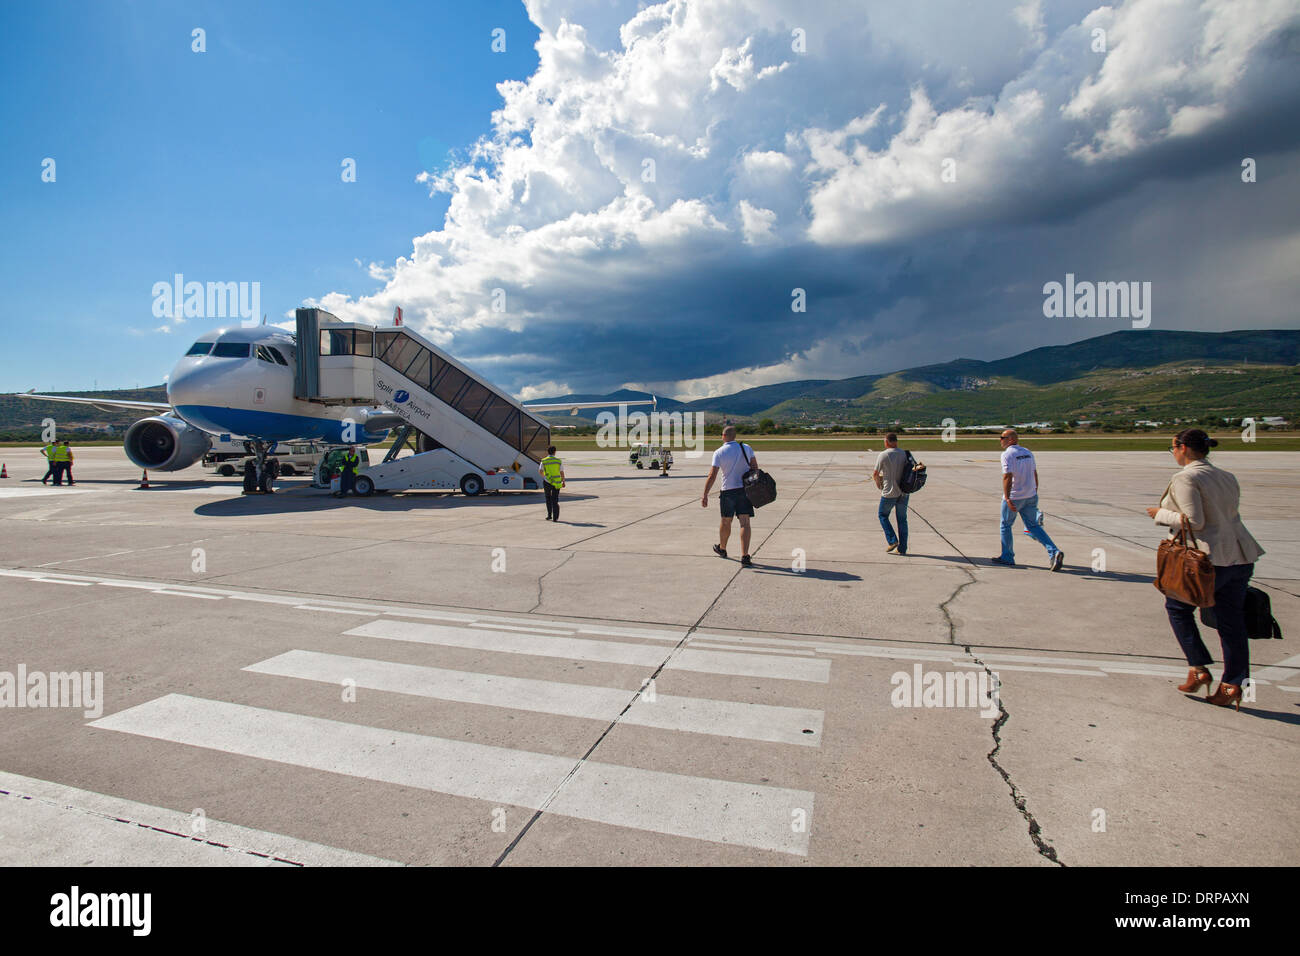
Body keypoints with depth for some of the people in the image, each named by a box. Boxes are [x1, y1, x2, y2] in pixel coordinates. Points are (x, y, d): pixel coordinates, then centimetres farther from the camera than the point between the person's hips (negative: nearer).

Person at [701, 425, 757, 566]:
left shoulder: (719, 452, -7)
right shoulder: (746, 448, 1)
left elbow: (712, 476, -12)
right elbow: (755, 468, 3)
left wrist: (705, 495, -10)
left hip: (728, 491, -1)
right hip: (745, 489, 1)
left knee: (726, 522, 16)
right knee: (745, 523, -2)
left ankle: (722, 548, 37)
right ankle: (745, 556, -11)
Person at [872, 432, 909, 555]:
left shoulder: (882, 455, -11)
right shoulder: (904, 454, 3)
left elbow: (875, 474, -6)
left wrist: (879, 484, 13)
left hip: (889, 492, -4)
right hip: (904, 492, 5)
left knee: (883, 515, 16)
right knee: (902, 519, 11)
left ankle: (892, 541, 5)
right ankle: (902, 549, 15)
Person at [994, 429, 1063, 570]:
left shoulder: (1007, 454, -13)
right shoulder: (1028, 452, 11)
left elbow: (1007, 476, -23)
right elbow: (1034, 474, 18)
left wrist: (1007, 498, -27)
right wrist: (1035, 491, 27)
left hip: (1014, 497, -7)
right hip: (1030, 496, 7)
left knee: (1006, 525, 10)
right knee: (1033, 526, 11)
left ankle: (1007, 557, 17)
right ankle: (1054, 552, -5)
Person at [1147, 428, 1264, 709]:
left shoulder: (1185, 478, -13)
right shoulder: (1227, 477, 12)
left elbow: (1194, 522, -19)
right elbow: (1226, 516, 14)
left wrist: (1161, 513, -4)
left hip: (1209, 559, -8)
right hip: (1240, 557, 8)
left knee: (1177, 607, 14)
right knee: (1232, 621, 12)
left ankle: (1199, 670, 13)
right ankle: (1232, 687, 18)